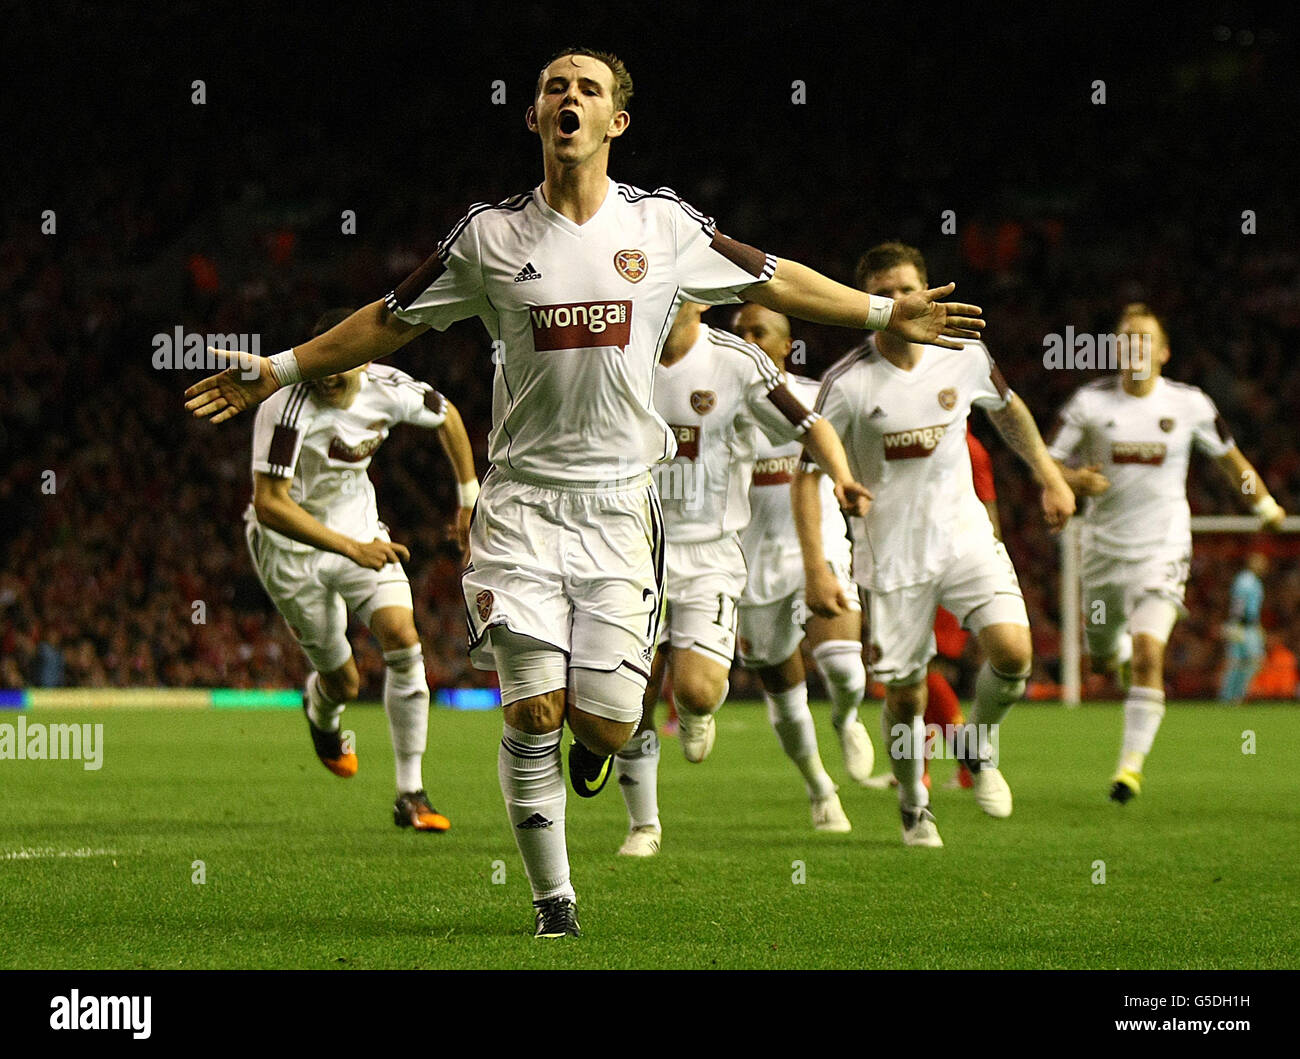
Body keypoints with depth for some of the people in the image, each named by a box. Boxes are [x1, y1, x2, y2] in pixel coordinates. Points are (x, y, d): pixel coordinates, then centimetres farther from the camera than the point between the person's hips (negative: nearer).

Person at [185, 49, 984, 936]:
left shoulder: (664, 224, 2)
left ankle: (595, 739, 34)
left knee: (606, 725, -5)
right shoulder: (490, 237, 1)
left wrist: (886, 315, 16)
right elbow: (392, 321, 12)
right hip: (523, 502, 0)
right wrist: (278, 371, 11)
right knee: (533, 714, -8)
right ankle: (553, 901, 8)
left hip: (620, 504, 0)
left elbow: (772, 281, 15)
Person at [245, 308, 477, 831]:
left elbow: (446, 417, 8)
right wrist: (352, 549, -38)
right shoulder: (287, 409, -31)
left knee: (403, 641, -16)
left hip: (359, 528, 4)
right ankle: (321, 712, 45)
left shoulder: (387, 389, -14)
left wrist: (470, 498, 10)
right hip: (291, 547, -4)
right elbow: (270, 503, -35)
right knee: (344, 682, 3)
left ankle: (411, 795, -9)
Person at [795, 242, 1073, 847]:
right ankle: (913, 805, 28)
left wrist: (1049, 475, 21)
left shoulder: (965, 357, -3)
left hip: (965, 535, 2)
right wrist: (817, 571, -15)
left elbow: (1006, 408, 20)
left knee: (1012, 650, -17)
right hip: (891, 553, -2)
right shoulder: (848, 383, -14)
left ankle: (978, 748, 13)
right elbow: (807, 475, -9)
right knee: (905, 693, 2)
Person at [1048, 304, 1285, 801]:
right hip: (1105, 546, 2)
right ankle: (1121, 653, 53)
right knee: (1101, 661, 14)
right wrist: (1076, 479, -22)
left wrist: (1264, 503, 23)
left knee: (1147, 654, -19)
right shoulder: (1090, 402, -3)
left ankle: (1132, 761, -17)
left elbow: (1227, 455, 15)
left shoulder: (1189, 404, -2)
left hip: (1163, 549, -2)